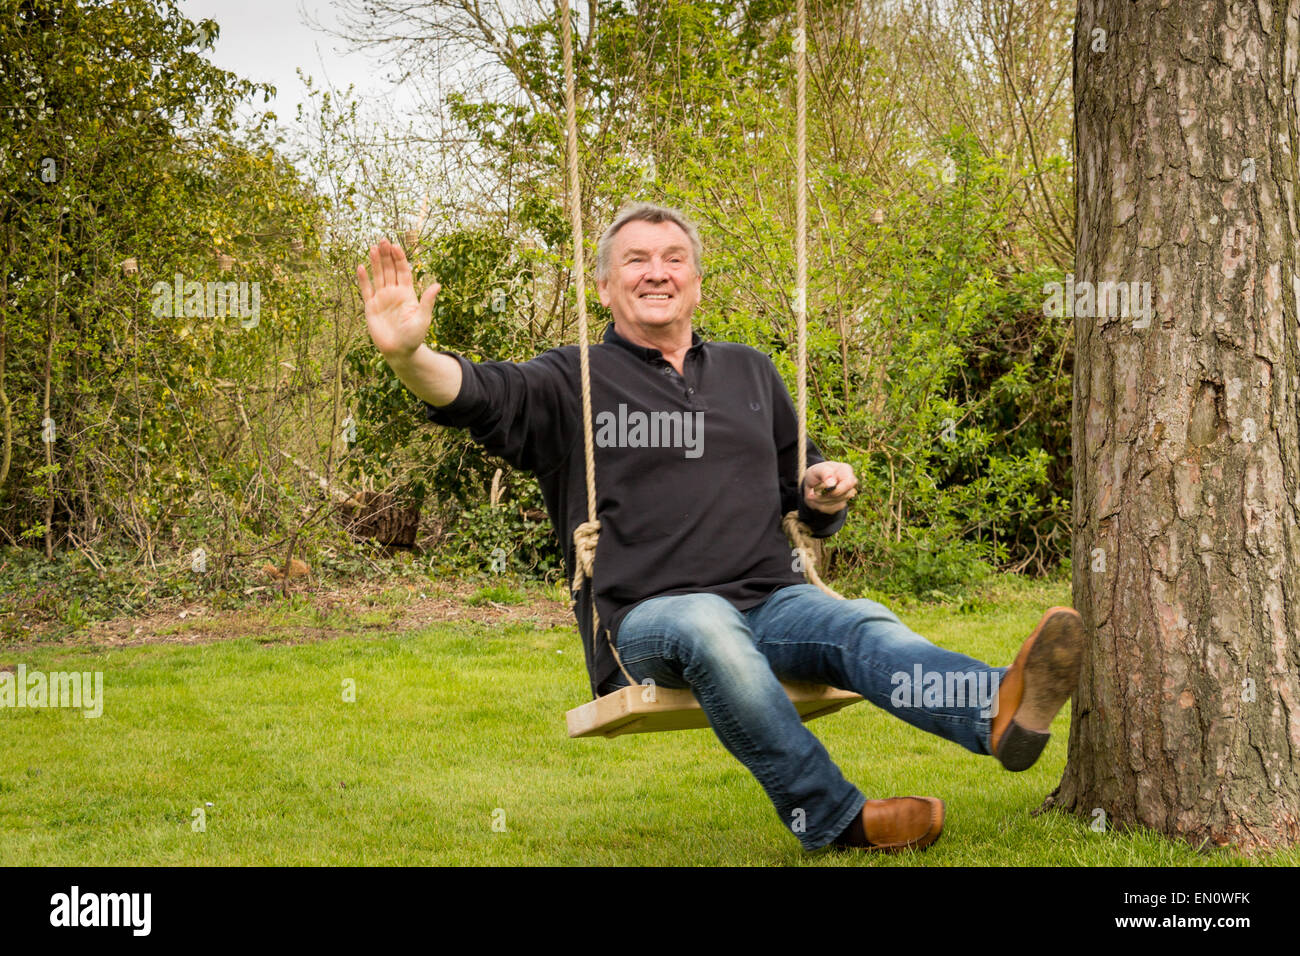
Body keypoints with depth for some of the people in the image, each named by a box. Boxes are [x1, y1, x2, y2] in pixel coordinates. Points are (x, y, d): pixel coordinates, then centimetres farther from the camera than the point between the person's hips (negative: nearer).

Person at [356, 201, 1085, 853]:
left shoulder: (751, 374, 23)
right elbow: (476, 393, -11)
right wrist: (410, 354, -33)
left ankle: (1001, 709, -60)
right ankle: (833, 821, -41)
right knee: (708, 627, -39)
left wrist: (827, 493, 5)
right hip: (644, 620, -3)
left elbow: (805, 500, 30)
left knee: (866, 627, -30)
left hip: (772, 599, 3)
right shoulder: (572, 384, 10)